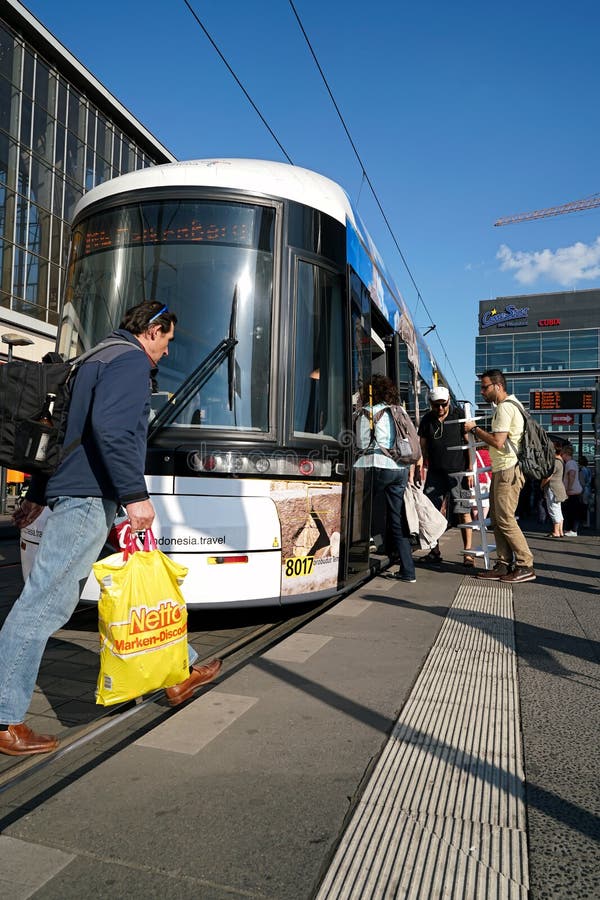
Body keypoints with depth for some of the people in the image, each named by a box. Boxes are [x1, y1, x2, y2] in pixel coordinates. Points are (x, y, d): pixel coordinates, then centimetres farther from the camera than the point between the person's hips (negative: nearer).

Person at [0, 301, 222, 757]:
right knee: (45, 603, -6)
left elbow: (65, 427, 24)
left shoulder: (98, 359, 24)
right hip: (90, 498, -11)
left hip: (93, 499, 11)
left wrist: (37, 494, 27)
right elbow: (110, 426, -24)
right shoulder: (132, 360, -7)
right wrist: (135, 493, -24)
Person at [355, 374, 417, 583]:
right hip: (401, 468, 6)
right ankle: (407, 571, 7)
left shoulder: (369, 412, -1)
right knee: (398, 520, 8)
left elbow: (362, 442, -1)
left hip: (378, 466, -6)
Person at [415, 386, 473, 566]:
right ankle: (434, 552, 13)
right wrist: (420, 467, 4)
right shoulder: (427, 420, 9)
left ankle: (468, 552, 2)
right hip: (435, 471, 4)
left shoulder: (459, 416, -2)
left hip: (457, 470, -4)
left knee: (463, 511, -4)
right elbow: (423, 446, 14)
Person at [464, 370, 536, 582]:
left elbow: (498, 442, -20)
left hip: (507, 471, -11)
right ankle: (504, 565, 14)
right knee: (497, 519, 10)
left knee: (505, 519, -8)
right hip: (501, 470, 11)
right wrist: (480, 436, 13)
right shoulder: (507, 406, 20)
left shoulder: (505, 407, -13)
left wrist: (474, 429, -10)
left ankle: (526, 566, -2)